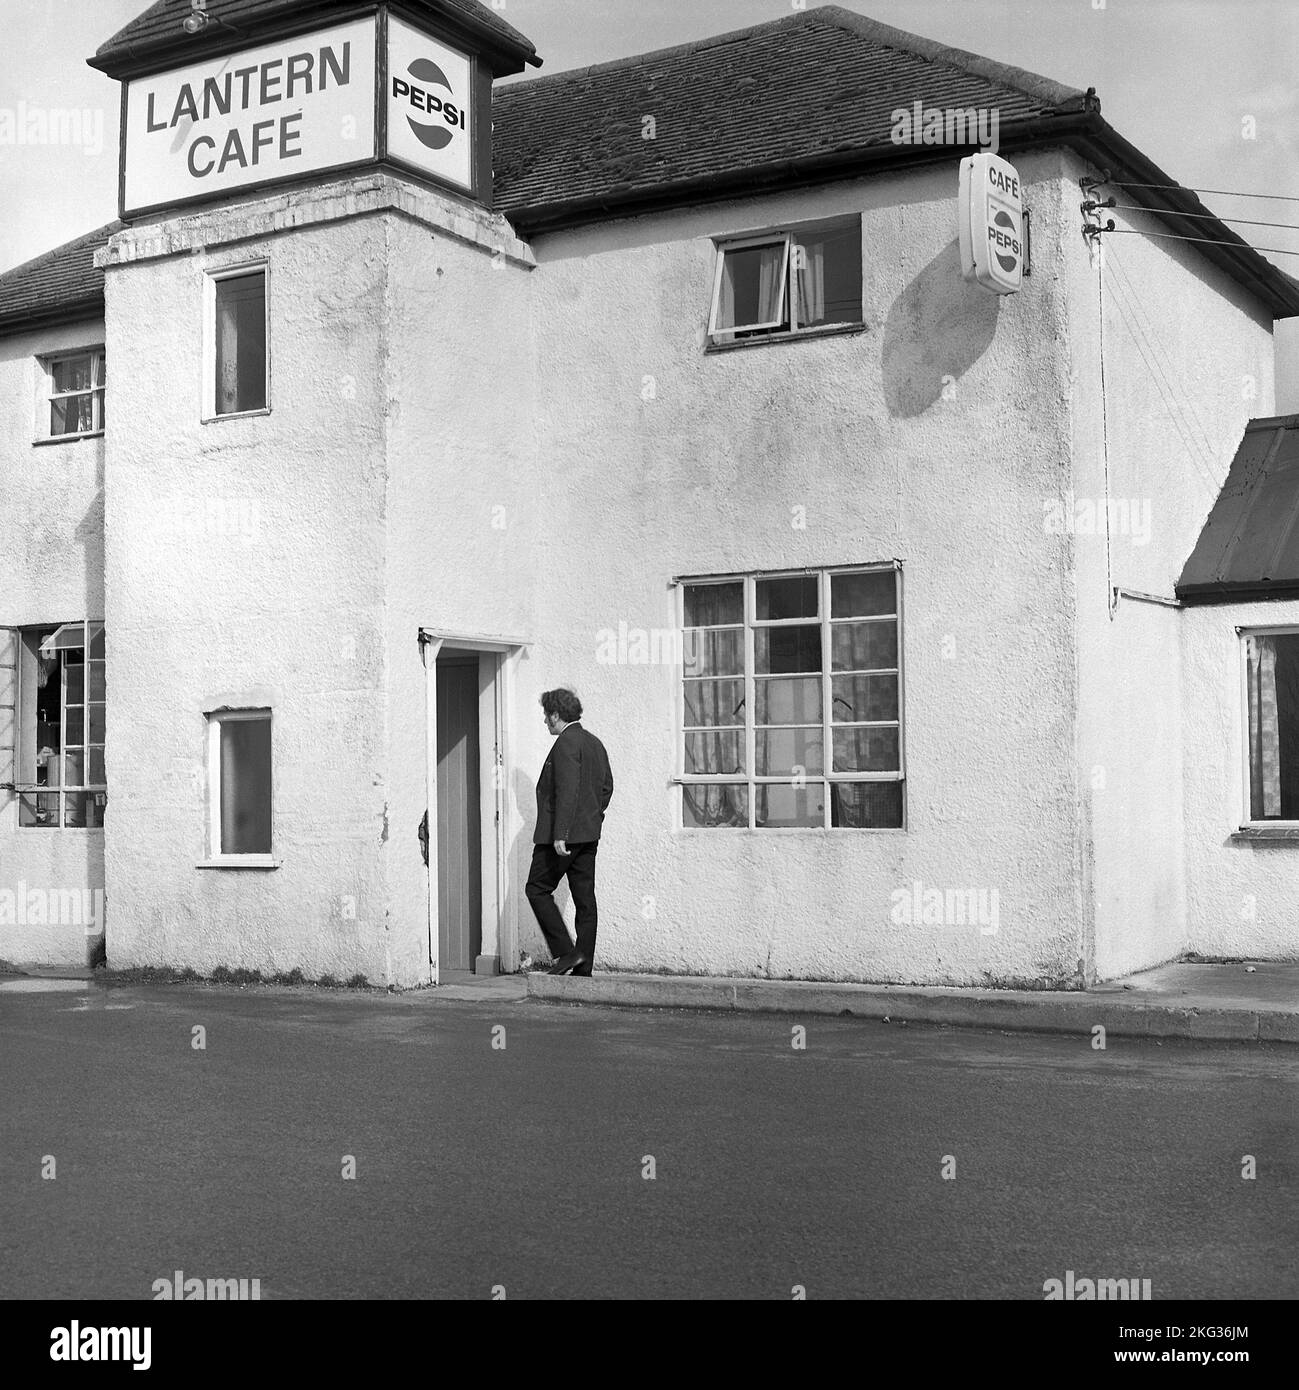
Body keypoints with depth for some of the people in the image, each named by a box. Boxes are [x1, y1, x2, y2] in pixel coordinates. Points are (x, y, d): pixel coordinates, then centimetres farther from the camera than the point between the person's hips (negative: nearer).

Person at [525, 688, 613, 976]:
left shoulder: (566, 742, -13)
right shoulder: (594, 742, 15)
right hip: (588, 834, 9)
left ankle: (566, 951, -5)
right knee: (584, 898, 7)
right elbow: (606, 786, 20)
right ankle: (583, 966, 8)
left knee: (537, 889, 1)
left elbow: (567, 790, -21)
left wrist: (560, 834, -23)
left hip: (564, 835, -9)